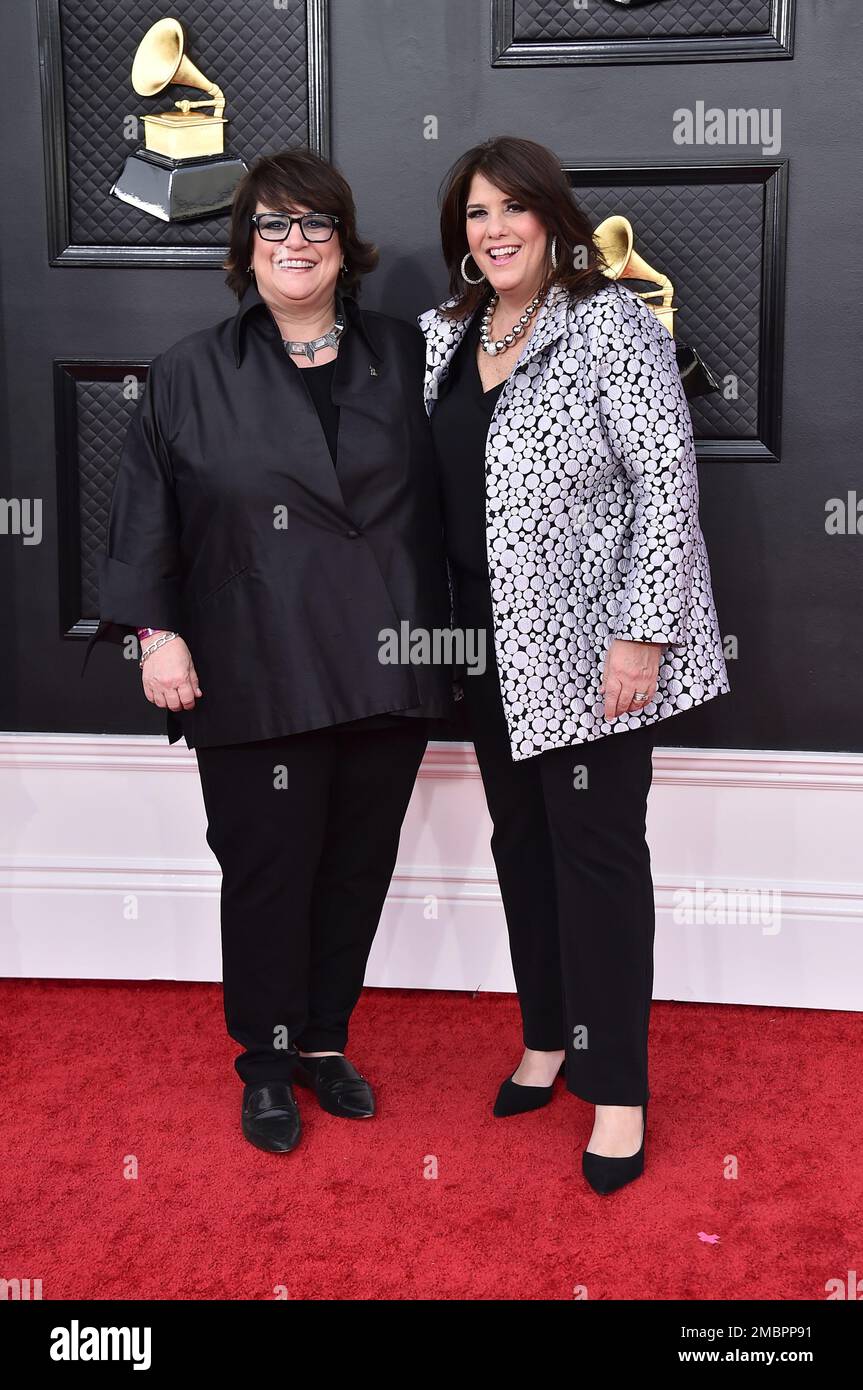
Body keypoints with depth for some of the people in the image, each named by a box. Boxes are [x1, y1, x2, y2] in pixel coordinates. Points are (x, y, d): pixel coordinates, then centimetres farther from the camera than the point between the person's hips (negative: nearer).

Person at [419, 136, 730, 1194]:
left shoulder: (612, 325, -10)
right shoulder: (441, 337, 9)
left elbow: (666, 482, -14)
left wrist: (643, 632, -18)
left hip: (587, 646, -6)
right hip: (490, 647, 6)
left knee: (597, 852, -1)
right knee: (520, 841, 15)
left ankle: (617, 1088, 12)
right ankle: (548, 1037, 32)